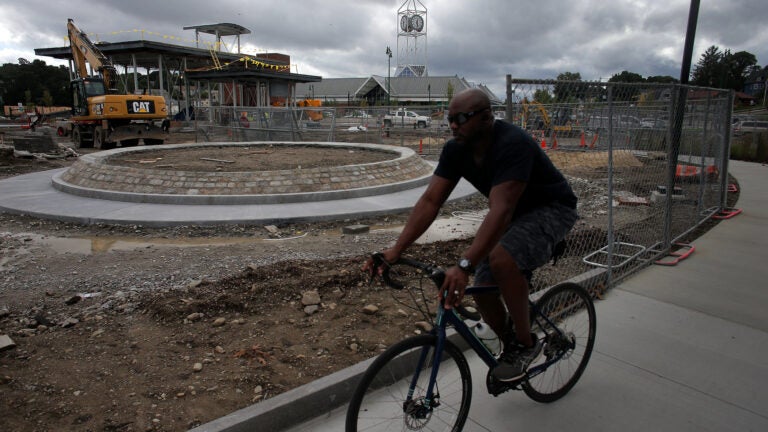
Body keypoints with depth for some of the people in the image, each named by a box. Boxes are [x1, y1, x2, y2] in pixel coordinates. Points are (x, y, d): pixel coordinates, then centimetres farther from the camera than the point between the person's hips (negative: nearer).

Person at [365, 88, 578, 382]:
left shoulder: (512, 144, -33)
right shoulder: (456, 150, -12)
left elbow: (500, 210, -43)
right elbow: (430, 200, -17)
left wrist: (464, 266, -53)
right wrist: (396, 250, -27)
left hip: (552, 209, -7)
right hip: (514, 212, 7)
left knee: (502, 260, -34)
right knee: (483, 290, -4)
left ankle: (525, 343, -9)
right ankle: (511, 346, 26)